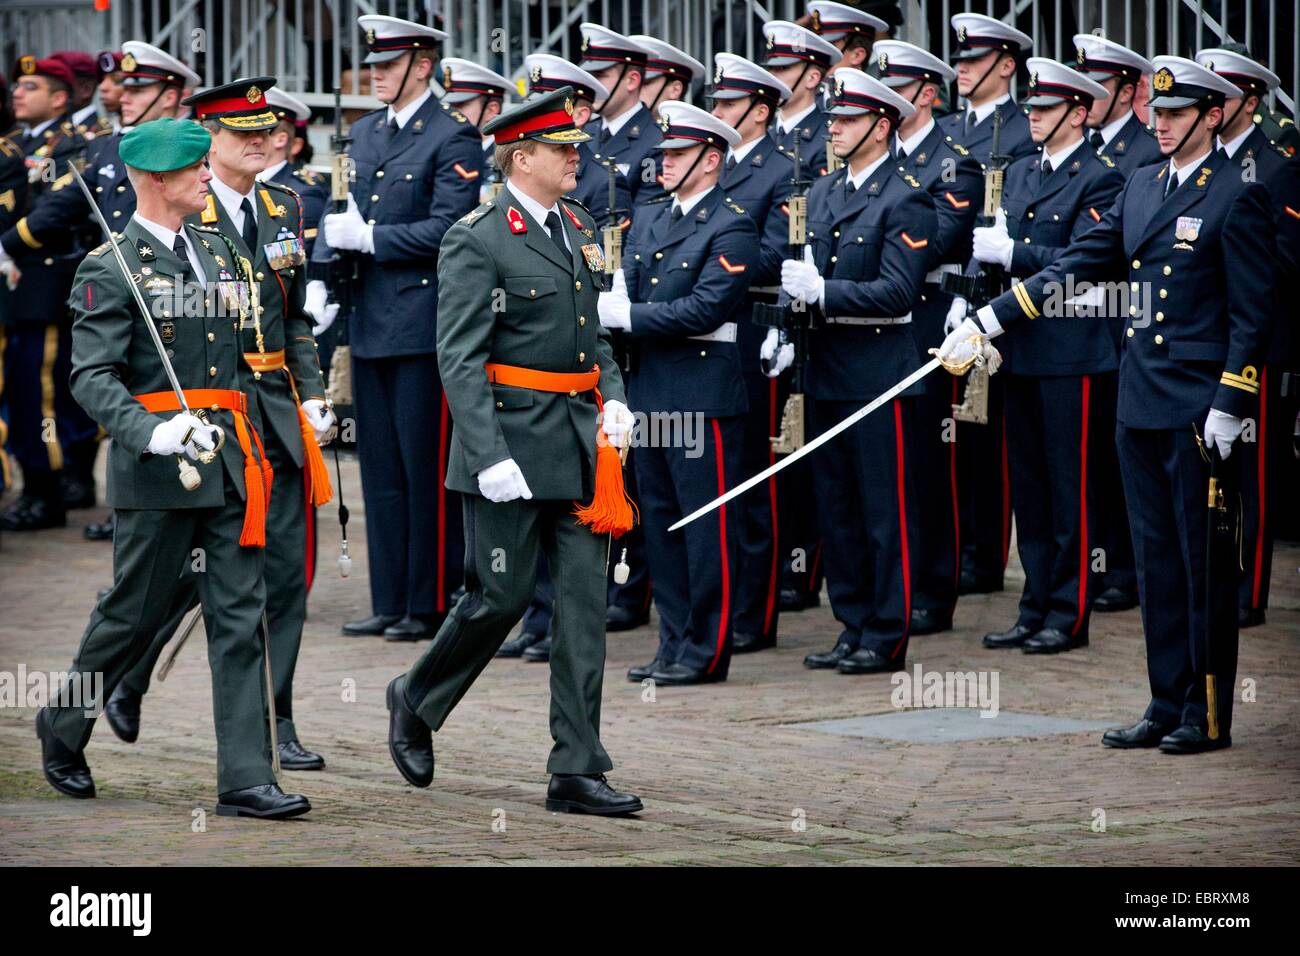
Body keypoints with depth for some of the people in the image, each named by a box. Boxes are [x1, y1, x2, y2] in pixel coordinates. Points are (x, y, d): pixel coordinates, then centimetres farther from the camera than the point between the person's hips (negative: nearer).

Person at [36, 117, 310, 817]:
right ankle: (63, 724, 31)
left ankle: (245, 779, -2)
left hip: (229, 461, 6)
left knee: (241, 616, -1)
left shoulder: (217, 251, 13)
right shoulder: (109, 270, -8)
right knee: (134, 611, 6)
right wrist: (152, 433, -29)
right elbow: (91, 376, -16)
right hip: (156, 470, -6)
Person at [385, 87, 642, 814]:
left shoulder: (578, 229, 13)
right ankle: (417, 702, 27)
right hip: (515, 437, -7)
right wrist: (490, 458, -21)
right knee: (503, 596, 0)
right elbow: (460, 360, -14)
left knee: (585, 602, 2)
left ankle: (578, 772, 5)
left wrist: (614, 398, 6)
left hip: (582, 442, 7)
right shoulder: (478, 241, -10)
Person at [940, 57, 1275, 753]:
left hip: (1197, 405, -7)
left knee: (1204, 559, -1)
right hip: (1140, 402, 7)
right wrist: (988, 322, 10)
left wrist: (1228, 408, -16)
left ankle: (1209, 715, 5)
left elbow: (1251, 312, -10)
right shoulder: (1141, 187, 13)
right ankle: (1167, 706, 17)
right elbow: (1079, 265, 15)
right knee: (1157, 559, 10)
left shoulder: (1237, 196, -8)